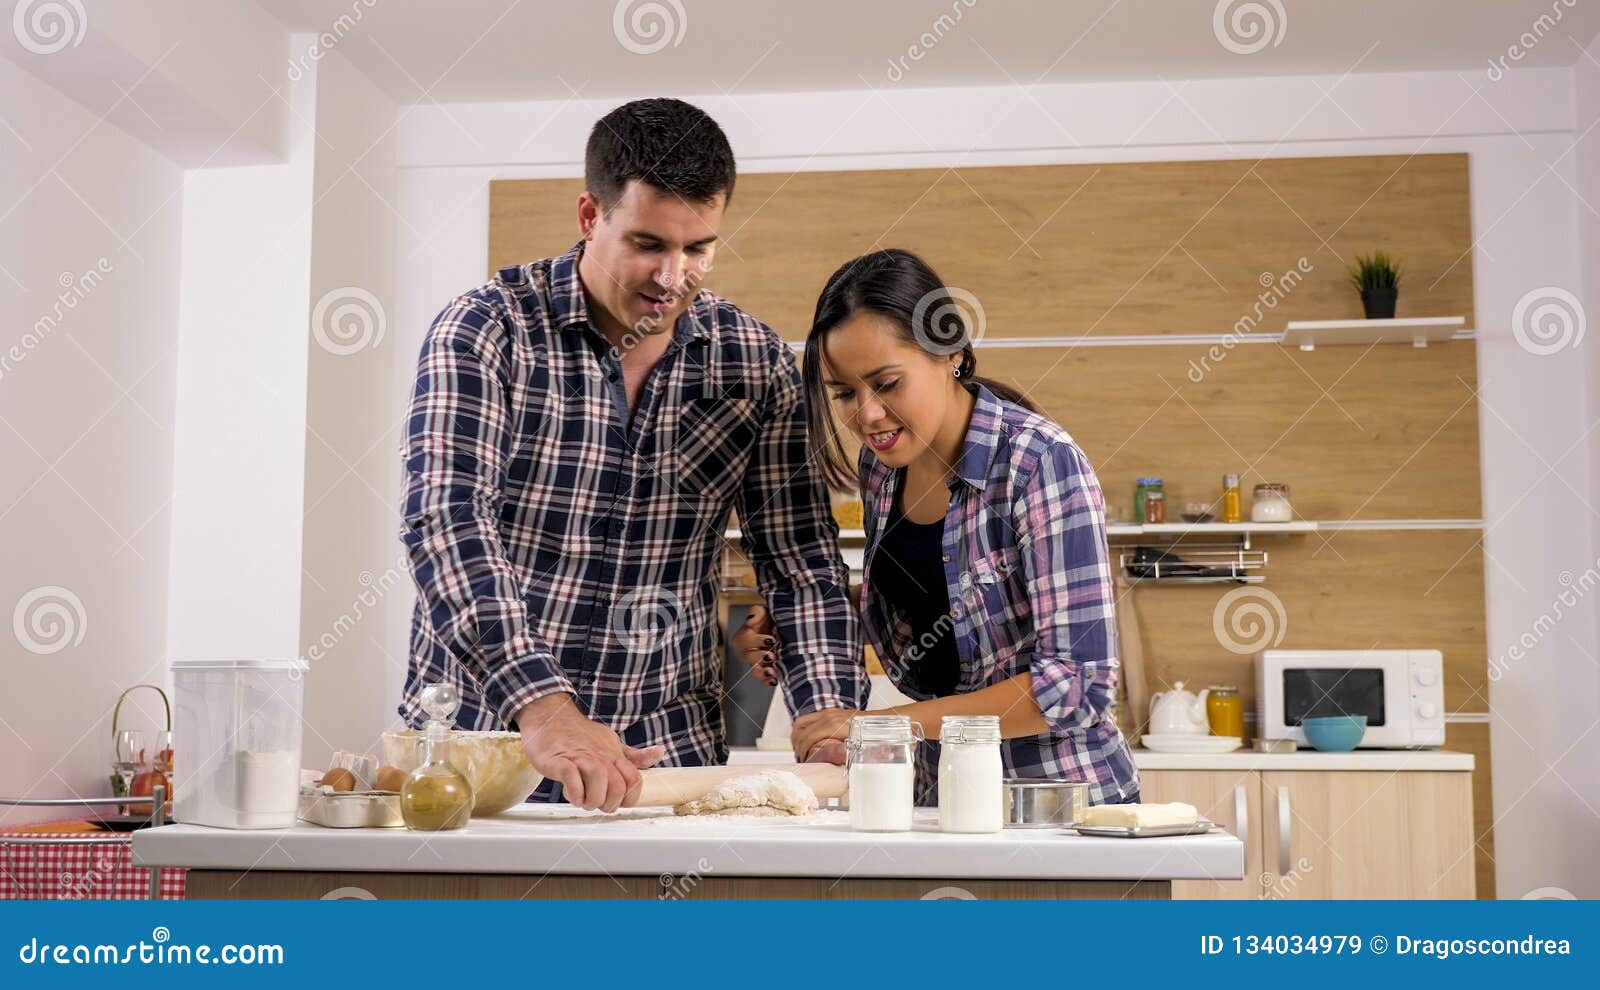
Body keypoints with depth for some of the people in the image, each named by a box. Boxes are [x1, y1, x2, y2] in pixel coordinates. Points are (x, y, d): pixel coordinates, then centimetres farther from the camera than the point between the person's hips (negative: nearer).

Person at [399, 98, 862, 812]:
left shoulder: (756, 362, 4)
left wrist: (831, 725, -9)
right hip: (483, 731, -2)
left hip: (672, 752, 2)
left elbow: (802, 562, 6)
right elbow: (446, 521, -19)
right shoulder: (487, 330, -7)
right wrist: (540, 708, -33)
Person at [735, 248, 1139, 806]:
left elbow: (1078, 683, -22)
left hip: (1062, 798, -3)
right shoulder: (881, 465, 2)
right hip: (941, 797, 4)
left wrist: (886, 722, -22)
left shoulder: (1041, 463, -18)